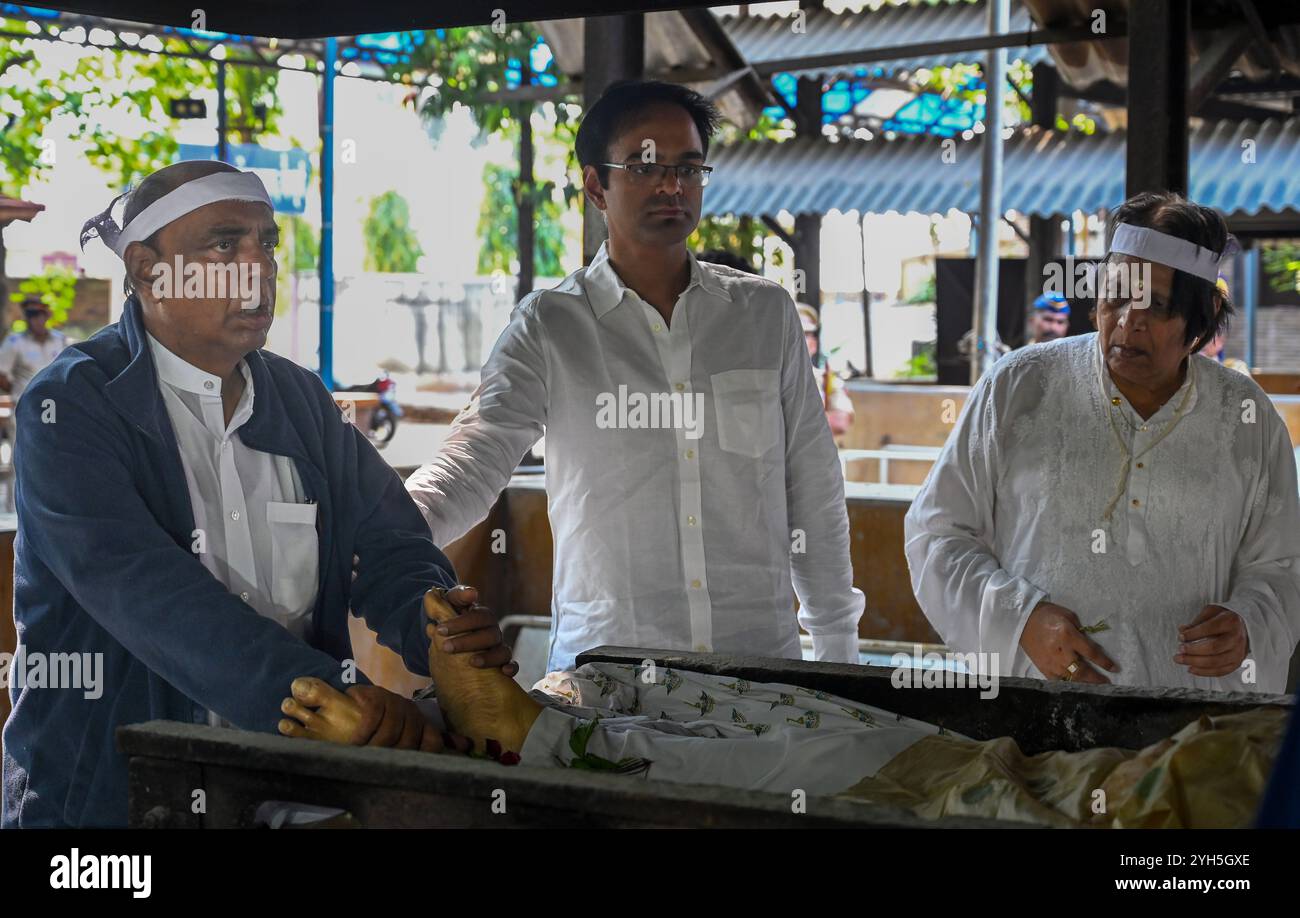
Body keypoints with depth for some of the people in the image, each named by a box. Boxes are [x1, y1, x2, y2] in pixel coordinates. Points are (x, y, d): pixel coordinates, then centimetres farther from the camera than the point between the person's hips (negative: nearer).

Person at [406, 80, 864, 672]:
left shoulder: (766, 313, 8)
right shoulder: (549, 327, 1)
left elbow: (815, 493, 11)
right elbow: (471, 464, -10)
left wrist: (837, 655, 10)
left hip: (758, 654, 2)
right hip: (602, 665, -2)